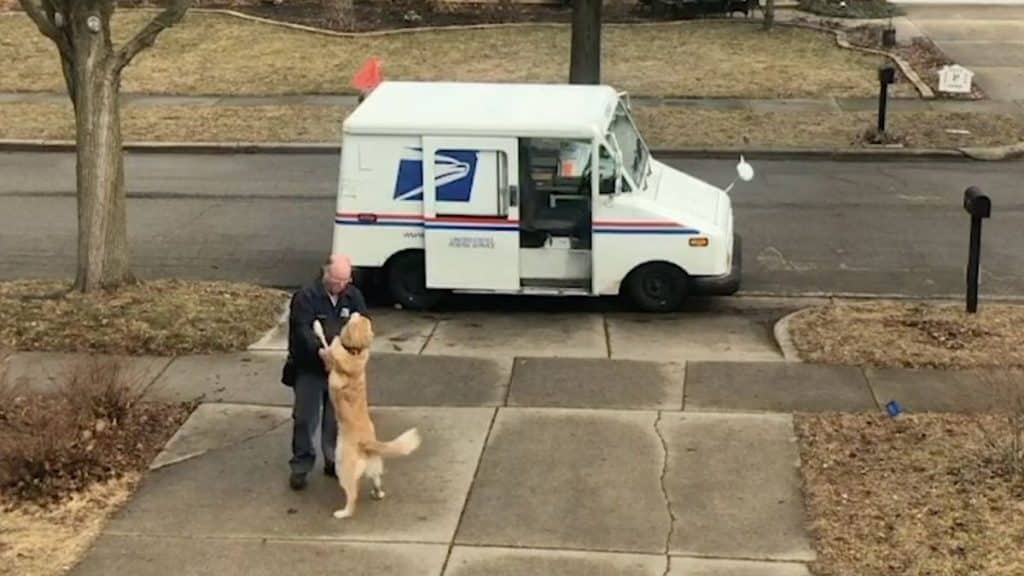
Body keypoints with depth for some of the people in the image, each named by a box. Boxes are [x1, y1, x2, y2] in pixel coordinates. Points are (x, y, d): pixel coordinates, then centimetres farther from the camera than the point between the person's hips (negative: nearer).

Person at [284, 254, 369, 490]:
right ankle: (301, 466, 12)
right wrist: (319, 349, -40)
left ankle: (334, 461, 27)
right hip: (309, 369, -4)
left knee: (337, 419, 12)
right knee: (305, 419, 2)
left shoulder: (354, 296, 0)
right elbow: (302, 329, -23)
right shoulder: (306, 296, -14)